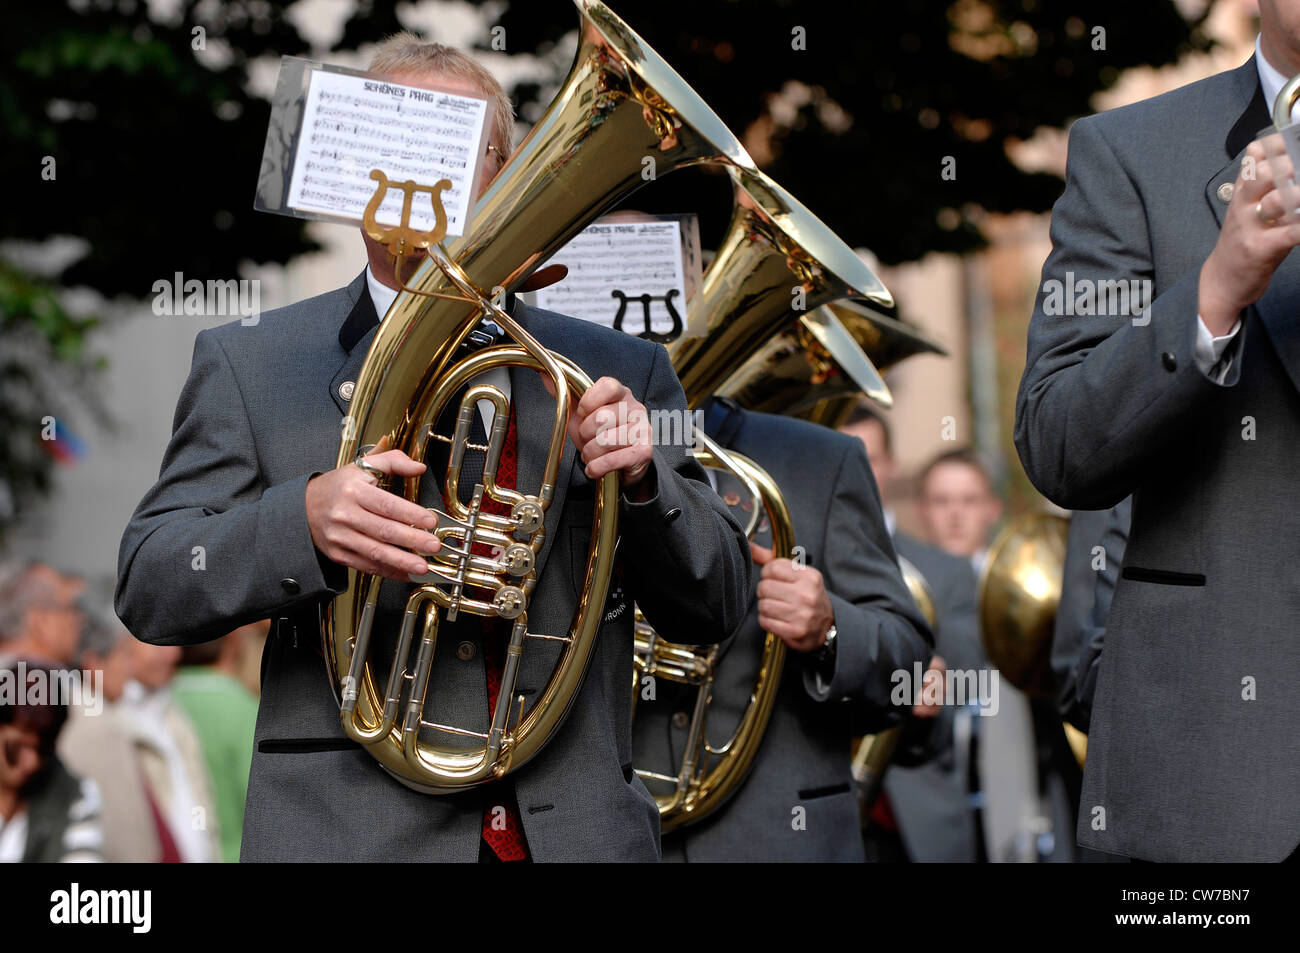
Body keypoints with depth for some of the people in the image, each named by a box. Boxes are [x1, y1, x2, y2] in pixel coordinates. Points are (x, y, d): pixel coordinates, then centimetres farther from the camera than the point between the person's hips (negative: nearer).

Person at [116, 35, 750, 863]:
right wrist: (303, 520, -20)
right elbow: (148, 589, -2)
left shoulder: (619, 374, 10)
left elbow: (716, 609, 8)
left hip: (579, 832, 2)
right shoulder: (247, 366, 5)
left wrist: (645, 479, -11)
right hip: (348, 833, -1)